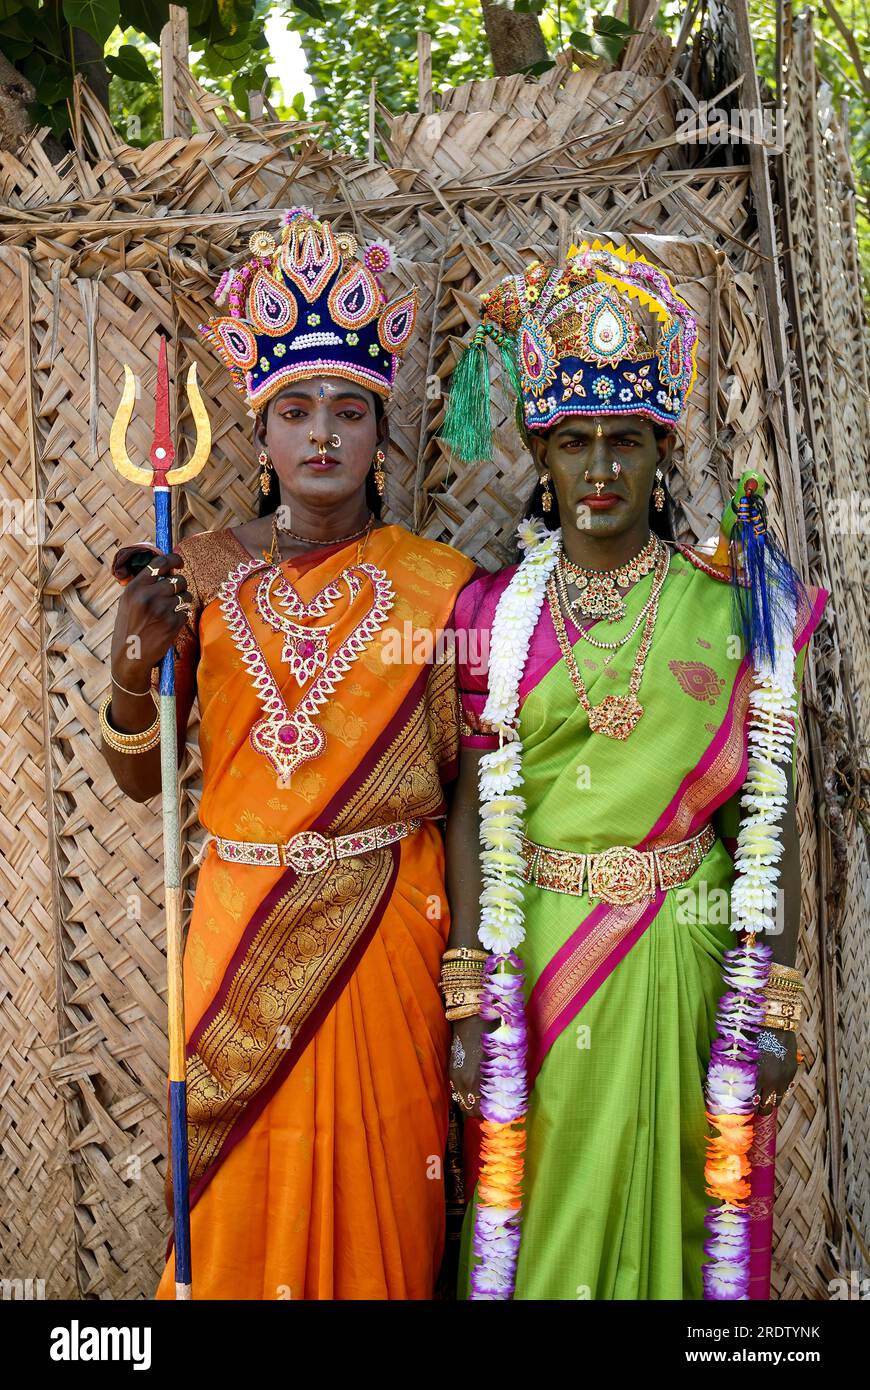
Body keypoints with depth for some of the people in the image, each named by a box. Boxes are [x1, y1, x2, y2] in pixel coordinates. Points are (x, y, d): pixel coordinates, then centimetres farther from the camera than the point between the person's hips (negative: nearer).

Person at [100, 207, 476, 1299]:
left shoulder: (435, 585, -2)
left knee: (377, 1185, 10)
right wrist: (132, 668, -17)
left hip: (385, 924, -1)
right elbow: (142, 780, 1)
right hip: (241, 925, 1)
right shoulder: (203, 574, 0)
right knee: (240, 1200, 11)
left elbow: (459, 787, -1)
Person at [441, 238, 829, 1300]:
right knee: (540, 1220, 9)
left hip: (679, 960, 0)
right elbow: (472, 813, -2)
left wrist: (773, 1006, -6)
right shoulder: (498, 610, 0)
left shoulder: (732, 608, 0)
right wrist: (473, 1003, -7)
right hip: (527, 956, 0)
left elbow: (768, 817, -1)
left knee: (663, 1202, 10)